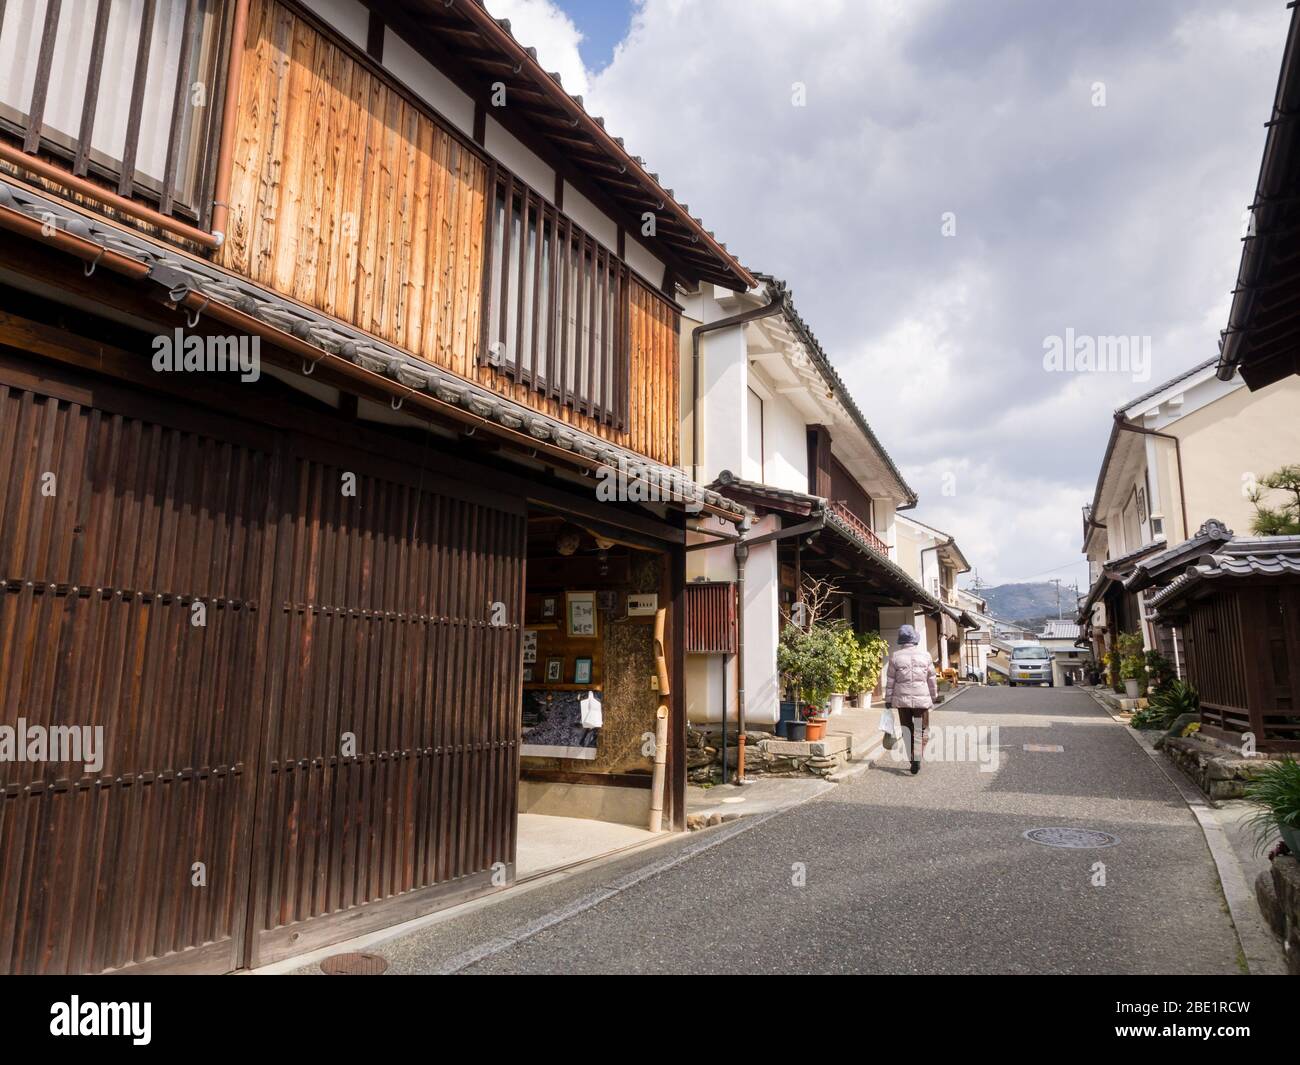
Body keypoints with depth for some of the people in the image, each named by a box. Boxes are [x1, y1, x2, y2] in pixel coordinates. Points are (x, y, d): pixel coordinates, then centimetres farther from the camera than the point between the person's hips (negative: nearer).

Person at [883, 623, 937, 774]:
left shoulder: (895, 656, -4)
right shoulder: (925, 655, -2)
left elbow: (890, 680, -2)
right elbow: (931, 679, 5)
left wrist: (888, 699, 6)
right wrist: (934, 696, 17)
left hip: (902, 699, 0)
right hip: (922, 699, 0)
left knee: (907, 730, 12)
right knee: (922, 730, 9)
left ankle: (913, 760, 13)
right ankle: (917, 757, -10)